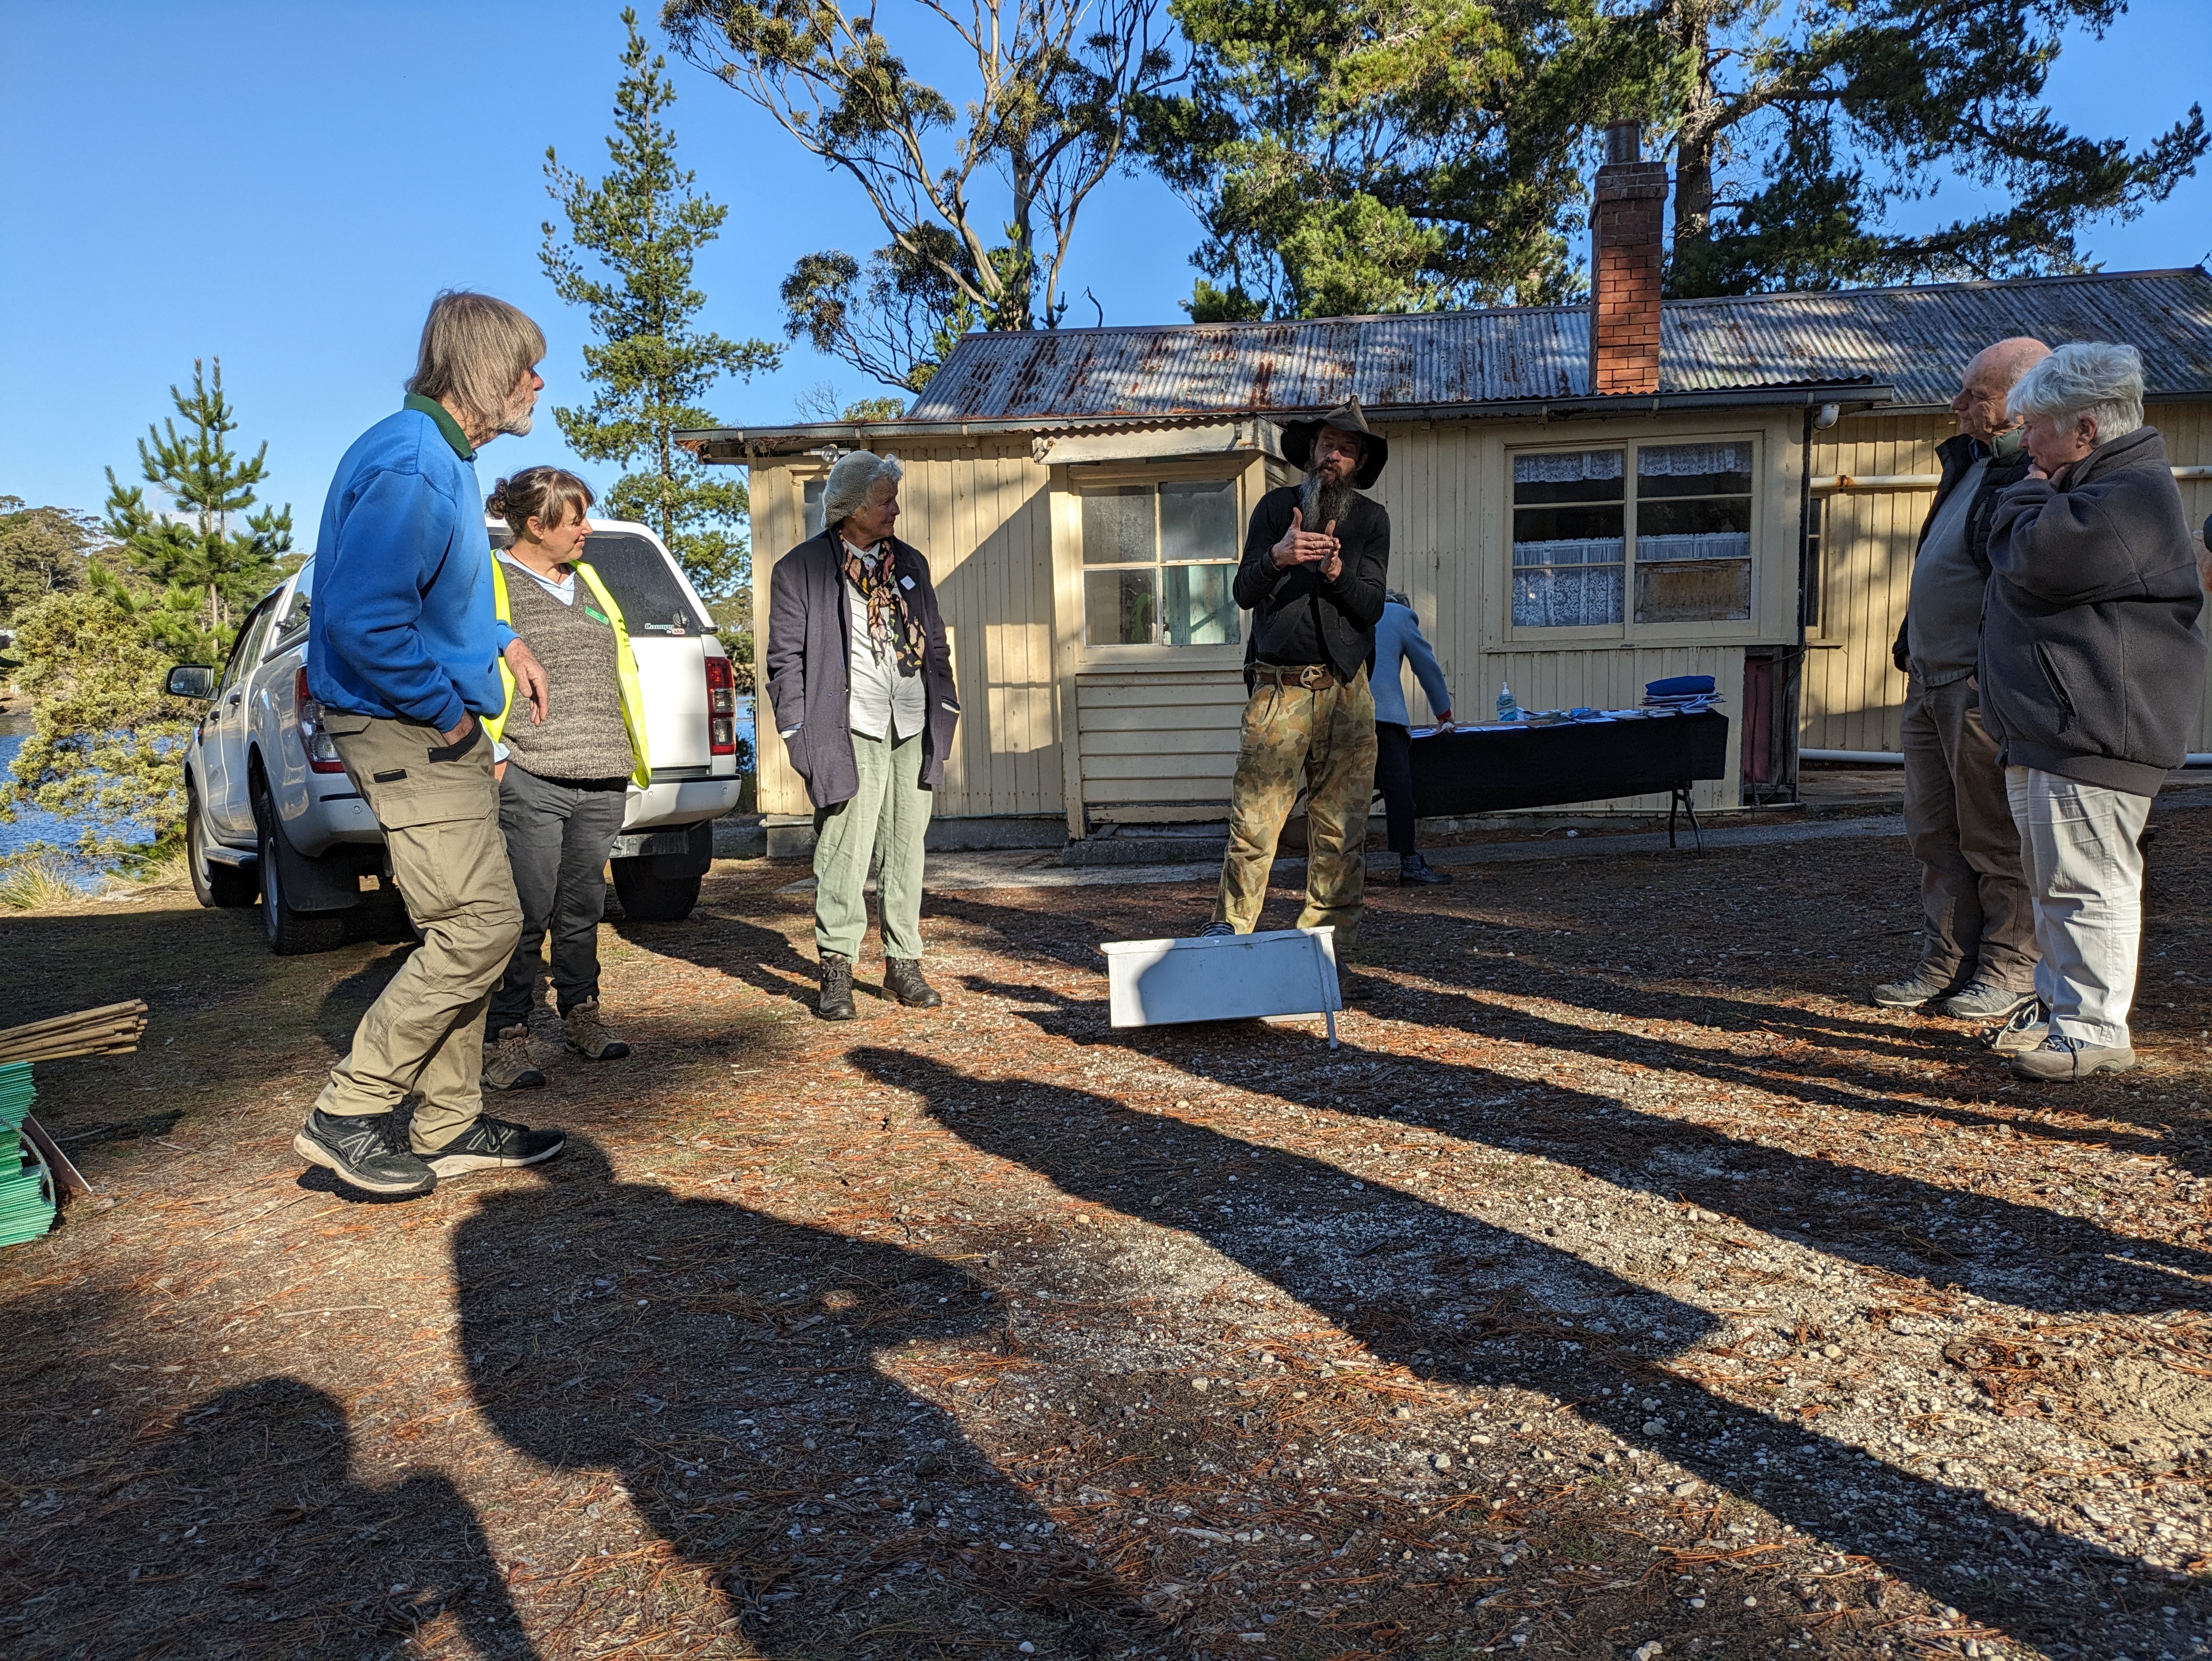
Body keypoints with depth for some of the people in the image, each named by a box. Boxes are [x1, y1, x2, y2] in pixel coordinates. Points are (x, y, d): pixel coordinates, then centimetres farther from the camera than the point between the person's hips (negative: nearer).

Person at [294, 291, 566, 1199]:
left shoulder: (442, 455, 14)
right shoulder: (409, 465, -20)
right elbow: (363, 618, -29)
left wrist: (504, 642, 16)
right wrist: (449, 712, -18)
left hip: (440, 729, 11)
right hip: (409, 730, -11)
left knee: (469, 927, 12)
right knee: (481, 924, -11)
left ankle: (450, 1126, 21)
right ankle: (349, 1114, 3)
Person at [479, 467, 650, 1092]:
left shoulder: (587, 581, 21)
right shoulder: (488, 581, 1)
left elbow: (619, 669, 25)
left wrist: (630, 755, 20)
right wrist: (494, 754, -11)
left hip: (600, 780, 6)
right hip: (530, 778, -6)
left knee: (583, 906, 12)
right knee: (527, 912, -7)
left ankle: (581, 1015, 25)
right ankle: (507, 1039, 1)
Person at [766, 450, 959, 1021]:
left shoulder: (910, 563, 17)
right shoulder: (801, 568, 0)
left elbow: (935, 642, 21)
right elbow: (786, 658, -2)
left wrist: (945, 711, 12)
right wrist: (801, 735, -8)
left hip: (914, 729, 5)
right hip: (850, 731, -5)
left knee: (906, 847, 9)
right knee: (844, 851, -5)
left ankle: (903, 962, 17)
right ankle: (837, 968, 5)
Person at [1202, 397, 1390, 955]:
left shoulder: (1371, 518, 11)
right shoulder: (1277, 506, 8)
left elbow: (1372, 608, 1)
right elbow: (1244, 593, 1)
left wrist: (1337, 573, -18)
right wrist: (1277, 557, -19)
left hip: (1346, 687, 2)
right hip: (1278, 685, -1)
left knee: (1341, 825, 1)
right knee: (1253, 819, -7)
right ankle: (1230, 932, 1)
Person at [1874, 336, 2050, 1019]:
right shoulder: (1970, 461, 16)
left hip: (1985, 687, -10)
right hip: (1931, 682, 10)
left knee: (1996, 840, 1)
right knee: (1935, 835, 14)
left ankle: (2009, 974, 14)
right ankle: (1947, 964, 24)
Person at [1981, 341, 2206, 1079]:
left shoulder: (2131, 494, -14)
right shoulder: (2092, 488, 22)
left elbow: (2036, 557, -22)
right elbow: (2023, 558, 29)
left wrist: (2026, 499, -4)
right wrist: (2034, 504, 13)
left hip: (2091, 733, -11)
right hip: (2042, 728, 11)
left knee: (2086, 881, -8)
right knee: (2054, 880, 17)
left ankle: (2093, 1031, -3)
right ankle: (2058, 1003, 28)